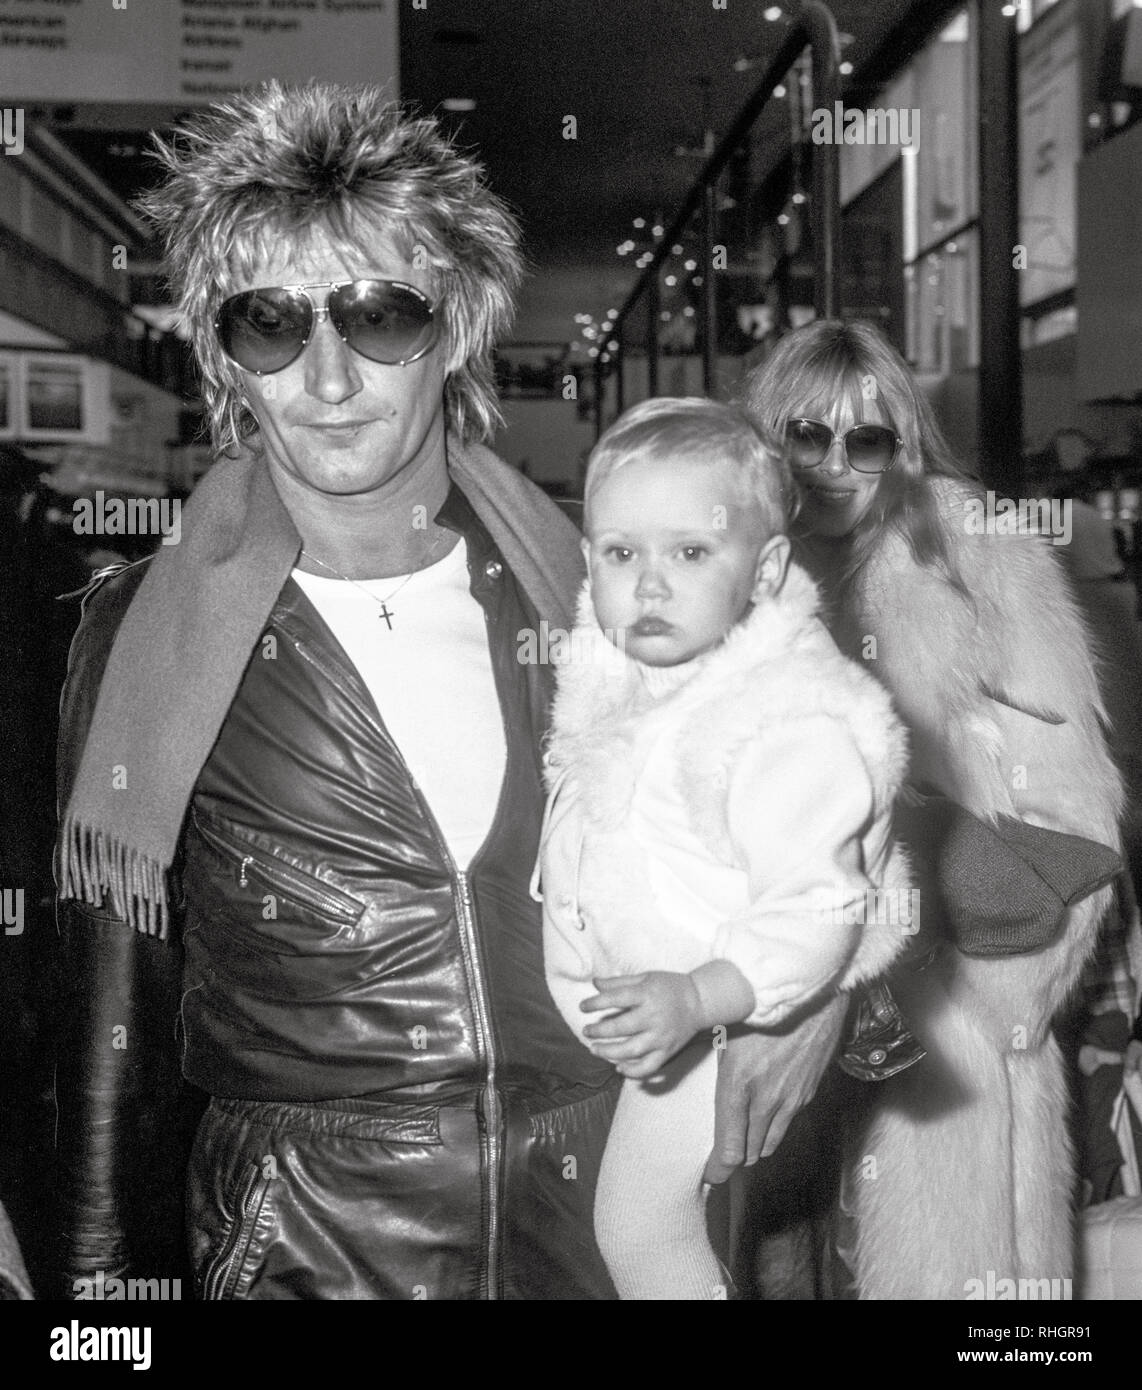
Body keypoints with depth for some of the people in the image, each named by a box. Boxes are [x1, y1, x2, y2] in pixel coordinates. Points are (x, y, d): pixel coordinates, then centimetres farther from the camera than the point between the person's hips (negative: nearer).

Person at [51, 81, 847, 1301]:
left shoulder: (576, 589, -5)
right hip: (303, 1239, -2)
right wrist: (107, 1274, 1)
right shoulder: (146, 641, -10)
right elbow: (114, 1010, -2)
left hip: (604, 1203, 3)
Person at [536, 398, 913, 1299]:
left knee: (643, 1230, 1)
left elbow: (818, 916, -31)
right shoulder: (611, 675, -7)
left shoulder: (795, 726, -31)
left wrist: (694, 1000, -40)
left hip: (724, 1021, -8)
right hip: (616, 989, 8)